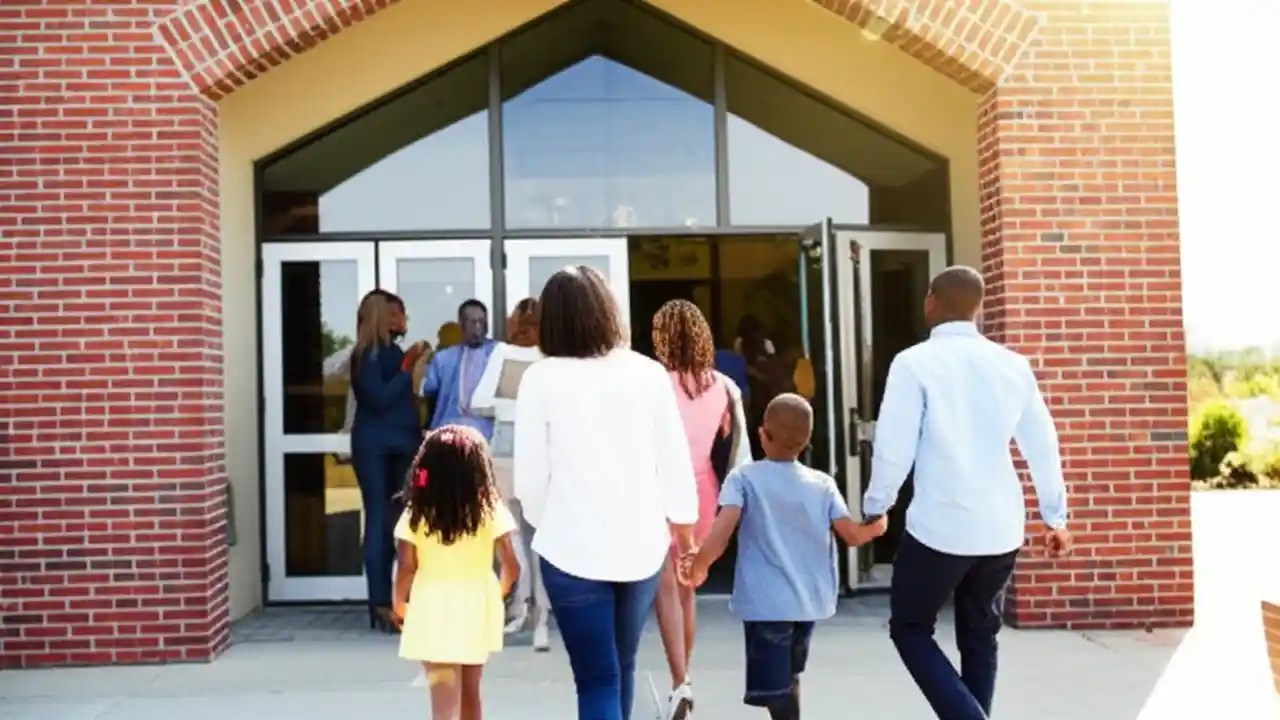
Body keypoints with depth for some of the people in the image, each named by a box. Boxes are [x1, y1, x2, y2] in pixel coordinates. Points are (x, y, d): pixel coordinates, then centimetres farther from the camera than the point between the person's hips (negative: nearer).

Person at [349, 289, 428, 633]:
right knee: (380, 522, -4)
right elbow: (379, 399, -17)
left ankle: (387, 601, 14)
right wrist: (407, 366, -14)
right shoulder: (366, 355, -8)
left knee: (393, 522, 7)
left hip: (400, 445, 7)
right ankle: (380, 604, 0)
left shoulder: (392, 351, 12)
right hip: (375, 447, -7)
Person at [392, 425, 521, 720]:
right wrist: (496, 595, 15)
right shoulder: (490, 509, -6)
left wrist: (399, 606, 10)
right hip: (476, 611, 2)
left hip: (432, 615, -2)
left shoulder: (416, 513, -7)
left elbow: (406, 569, -9)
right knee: (469, 695, 22)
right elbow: (511, 567, -6)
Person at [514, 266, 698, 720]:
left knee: (597, 677, 5)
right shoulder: (648, 373, -2)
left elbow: (531, 472, -5)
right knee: (622, 665, 23)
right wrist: (683, 520, 18)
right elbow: (674, 459, 3)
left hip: (573, 546, -3)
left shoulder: (541, 379, -9)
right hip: (641, 542, 3)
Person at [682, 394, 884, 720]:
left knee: (774, 688, -6)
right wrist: (876, 526, 20)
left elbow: (723, 528, -18)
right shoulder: (823, 483, 3)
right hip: (809, 600, 5)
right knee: (788, 676, 25)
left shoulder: (744, 477, -6)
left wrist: (699, 565, -4)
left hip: (766, 603, -5)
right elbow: (852, 535, 0)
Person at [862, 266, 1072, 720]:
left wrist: (875, 507, 6)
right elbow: (1042, 445, 9)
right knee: (980, 638, 19)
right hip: (1002, 528, 5)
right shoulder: (1012, 365, 5)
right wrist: (1055, 517, 19)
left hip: (940, 525, -5)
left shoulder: (915, 362, -9)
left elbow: (894, 448, -10)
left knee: (910, 629, 12)